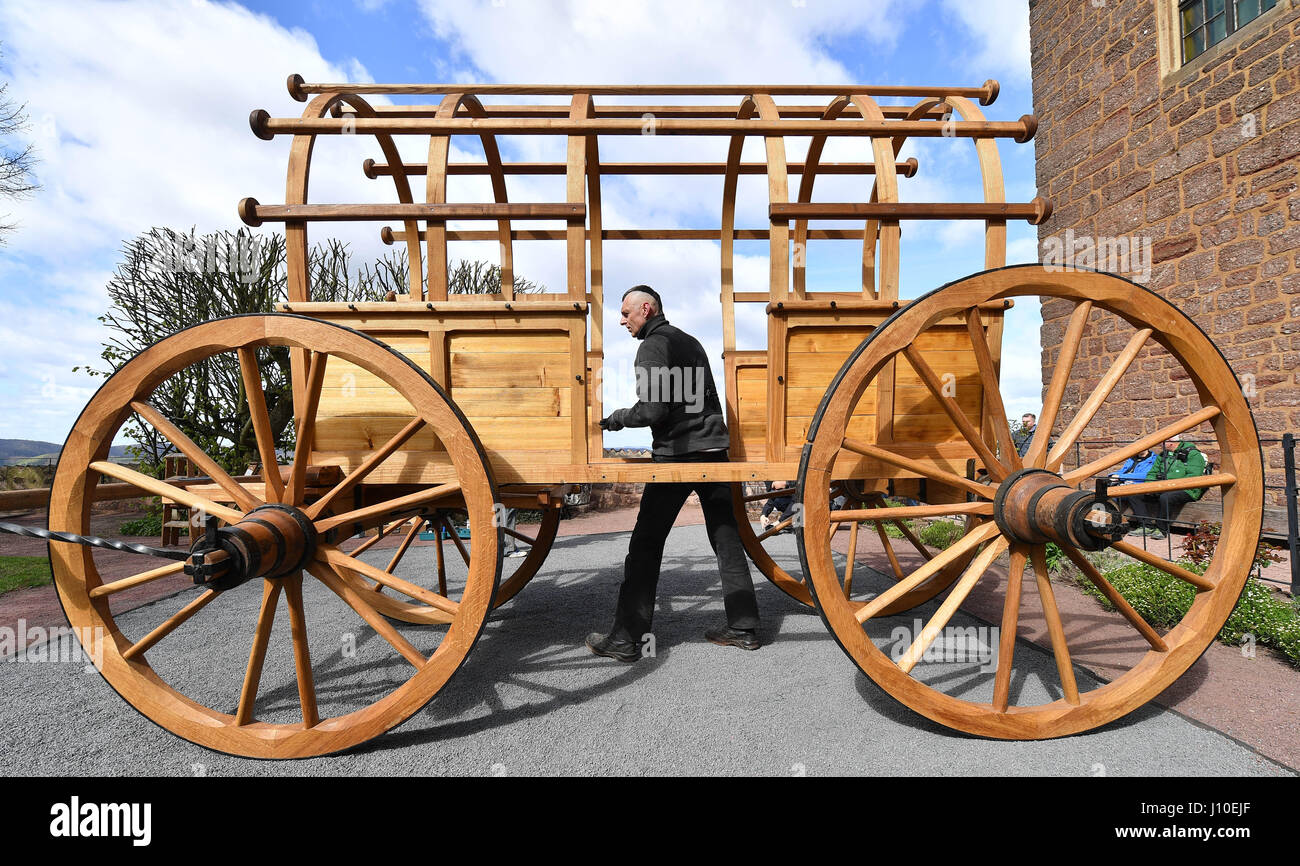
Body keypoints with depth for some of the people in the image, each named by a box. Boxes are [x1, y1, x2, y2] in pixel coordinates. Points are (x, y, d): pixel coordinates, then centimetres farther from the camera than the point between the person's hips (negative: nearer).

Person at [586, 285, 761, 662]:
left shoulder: (653, 346, -6)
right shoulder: (690, 341, 21)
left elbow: (653, 410, -15)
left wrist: (619, 418, 2)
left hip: (677, 454, -8)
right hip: (714, 449, 8)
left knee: (646, 544, -3)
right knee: (726, 540, 11)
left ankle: (625, 639, 1)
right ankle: (743, 627, 18)